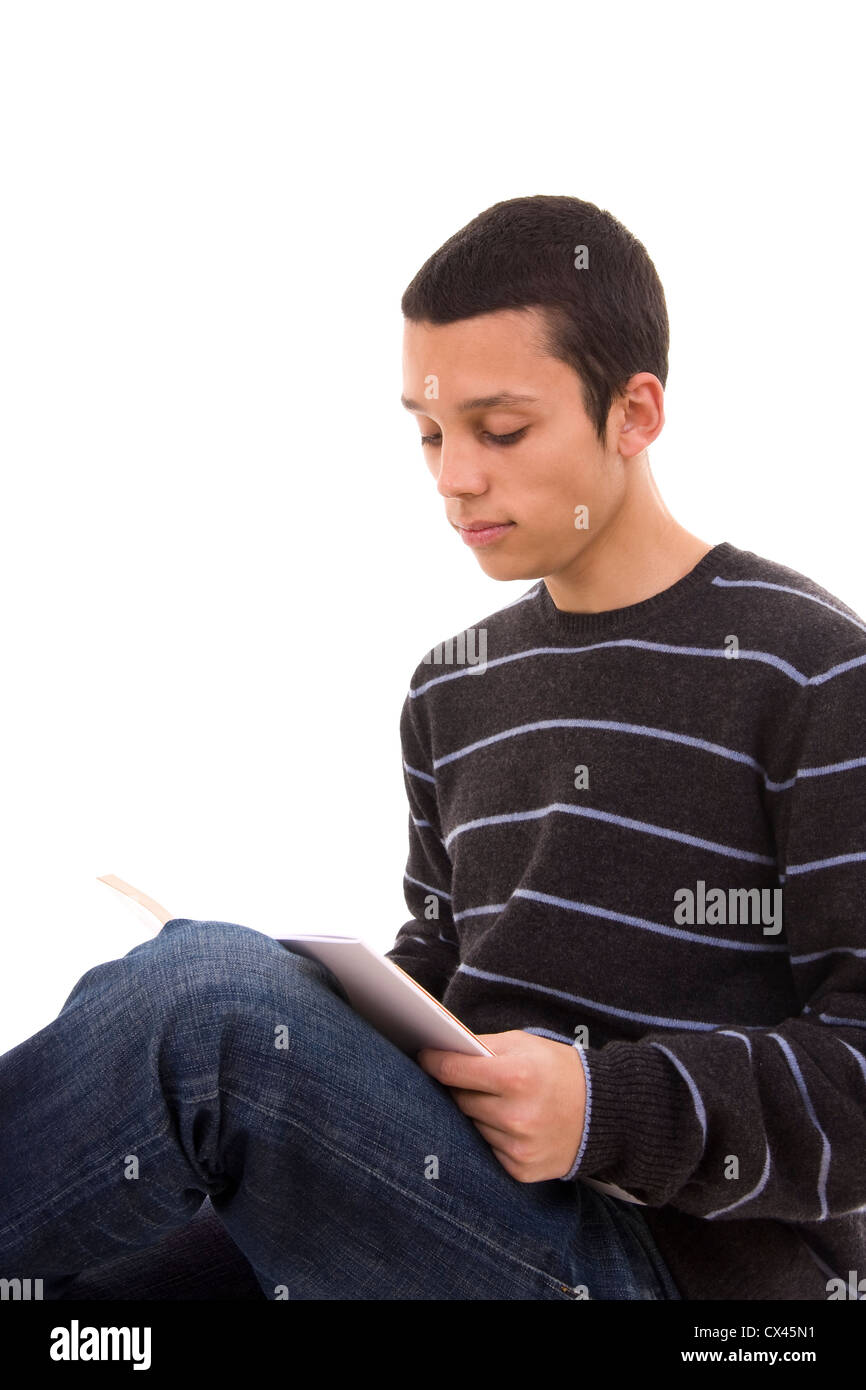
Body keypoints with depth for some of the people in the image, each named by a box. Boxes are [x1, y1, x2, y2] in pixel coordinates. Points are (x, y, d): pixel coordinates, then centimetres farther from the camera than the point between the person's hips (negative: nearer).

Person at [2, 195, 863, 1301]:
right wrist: (337, 1021, 1)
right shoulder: (452, 688, 17)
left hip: (677, 1260, -6)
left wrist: (612, 1114, -22)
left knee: (204, 992, -28)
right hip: (459, 1202, 6)